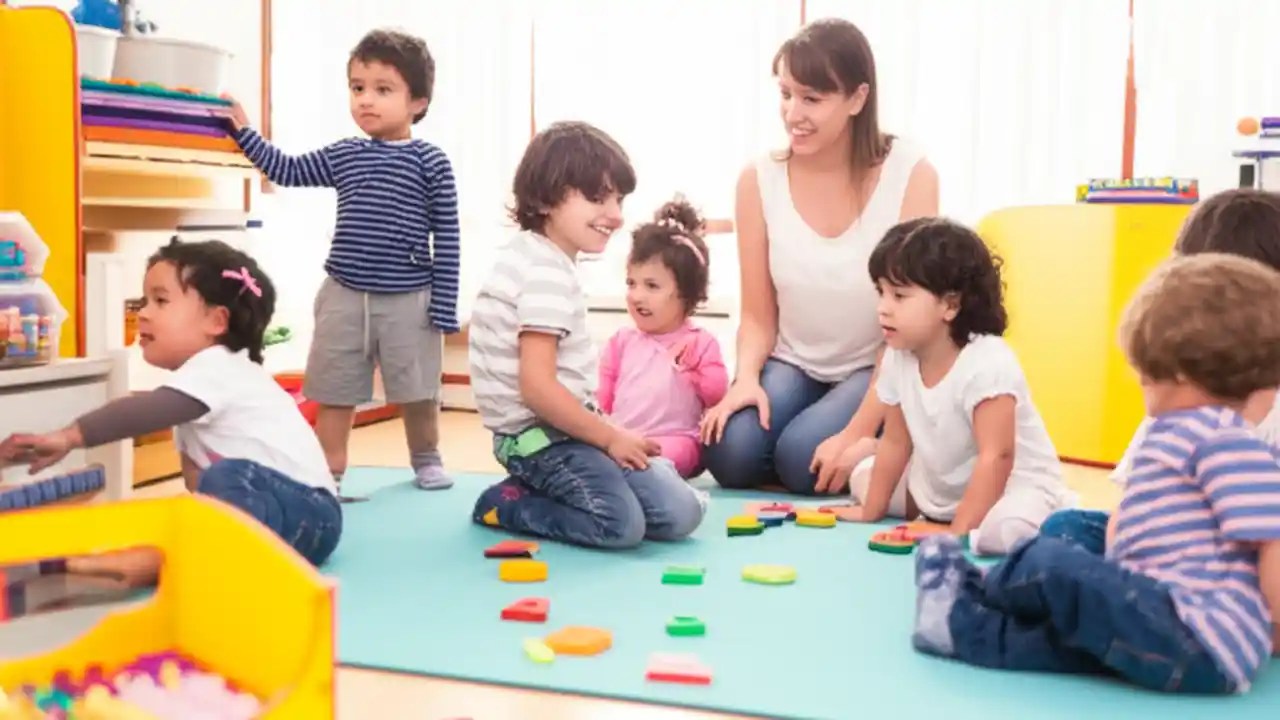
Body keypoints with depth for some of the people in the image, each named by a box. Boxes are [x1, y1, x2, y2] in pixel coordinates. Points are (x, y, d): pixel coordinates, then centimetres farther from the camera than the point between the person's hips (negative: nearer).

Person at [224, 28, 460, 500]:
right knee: (334, 392, 8)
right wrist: (243, 131, 9)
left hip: (408, 299, -3)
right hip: (344, 295, 4)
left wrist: (444, 308, -9)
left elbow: (446, 238, -6)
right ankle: (328, 473, 19)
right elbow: (286, 170, 19)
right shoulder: (342, 155, 6)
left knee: (418, 394, 7)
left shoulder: (430, 161, -6)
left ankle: (426, 460, 31)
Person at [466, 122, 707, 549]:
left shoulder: (534, 256, 14)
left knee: (680, 514, 0)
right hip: (538, 434, -10)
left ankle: (535, 491, 10)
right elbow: (537, 387, -23)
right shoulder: (546, 274, -17)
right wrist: (610, 436, -12)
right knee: (622, 523, -26)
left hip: (556, 428, 10)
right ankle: (506, 504, -4)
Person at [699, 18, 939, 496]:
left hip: (876, 372, -3)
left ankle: (869, 458, 6)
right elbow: (758, 317, -3)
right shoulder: (759, 180, -9)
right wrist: (747, 378, -25)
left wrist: (858, 434, -23)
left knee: (803, 459, -28)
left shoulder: (910, 174, -16)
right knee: (730, 455, -23)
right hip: (793, 365, 3)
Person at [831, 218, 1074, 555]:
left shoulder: (986, 363, -29)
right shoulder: (897, 360, -6)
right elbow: (895, 442, 4)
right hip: (942, 486, 8)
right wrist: (873, 510, 7)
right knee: (863, 475, 11)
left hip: (1015, 487, -8)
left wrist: (958, 534, -32)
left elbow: (996, 458, -30)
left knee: (1005, 530, -39)